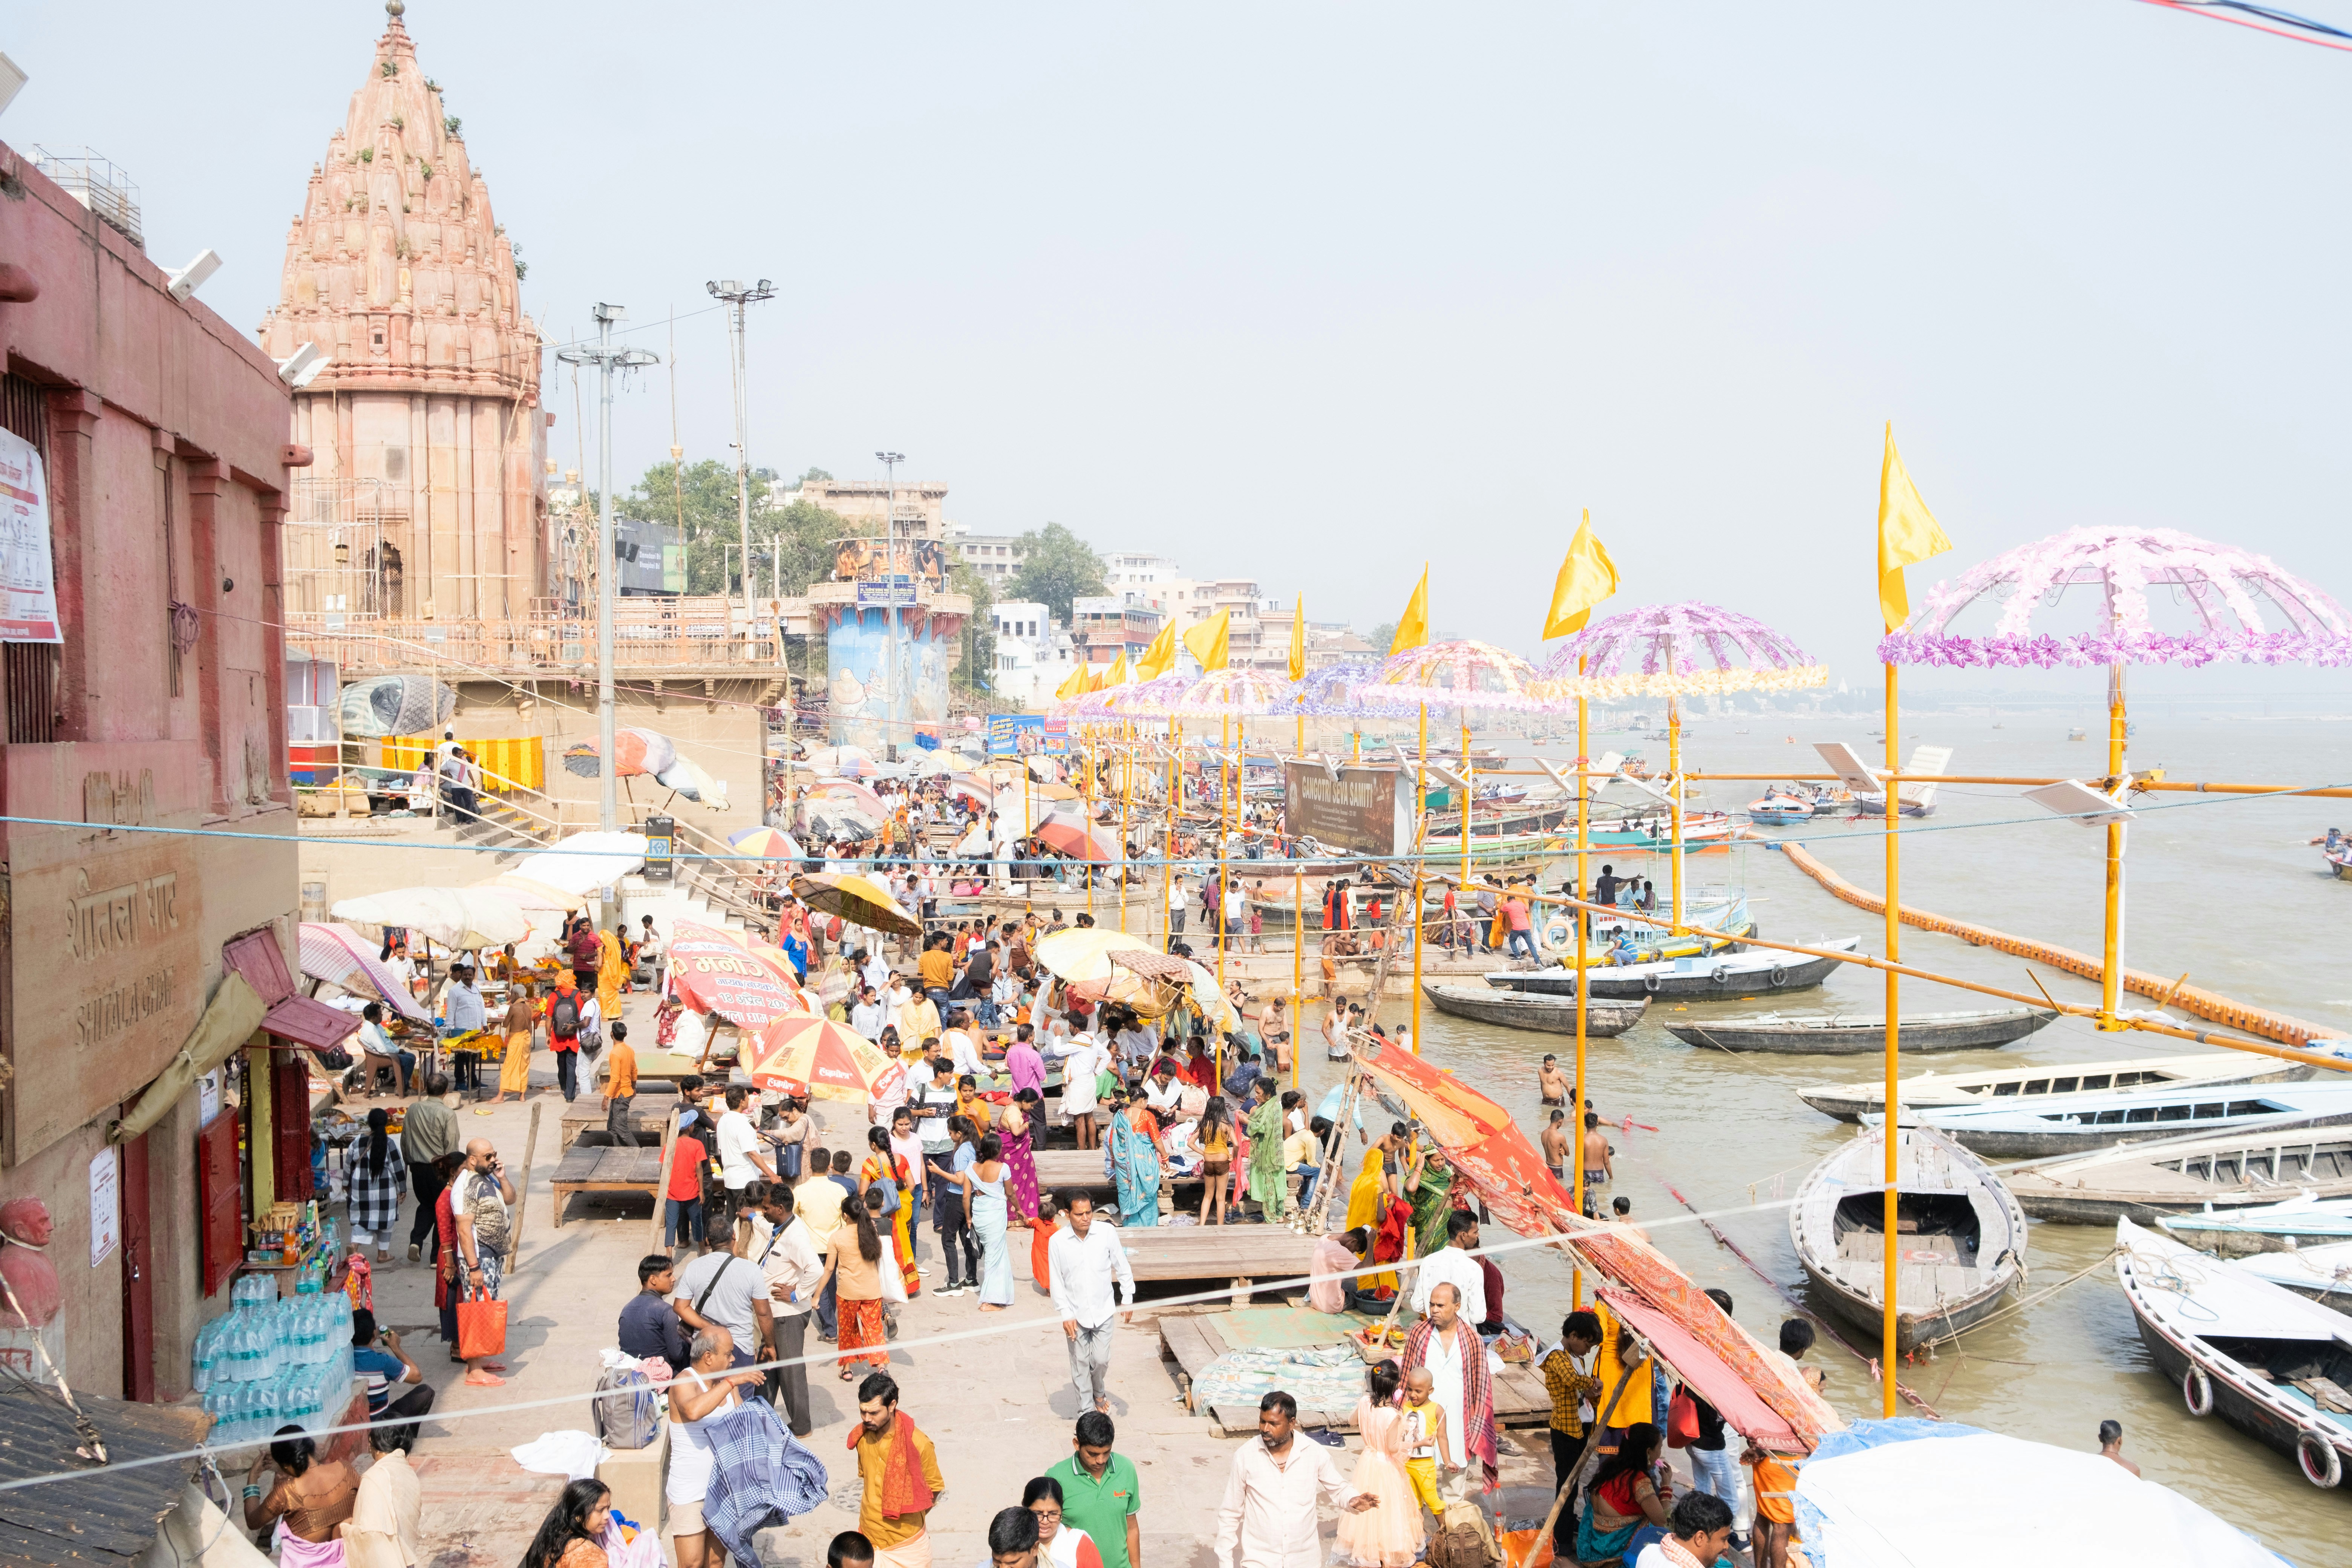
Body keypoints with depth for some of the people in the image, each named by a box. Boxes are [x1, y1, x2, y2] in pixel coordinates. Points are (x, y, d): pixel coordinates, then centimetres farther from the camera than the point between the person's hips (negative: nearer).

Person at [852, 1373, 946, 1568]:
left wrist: (908, 1519, -4)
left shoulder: (918, 1444, -19)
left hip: (906, 1543, -3)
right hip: (870, 1539, 3)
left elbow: (935, 1488, -4)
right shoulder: (861, 1437, -5)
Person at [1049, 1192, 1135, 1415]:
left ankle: (1099, 1393, 37)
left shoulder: (1107, 1233, -13)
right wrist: (1066, 1314, -9)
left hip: (1103, 1310, 0)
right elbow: (1057, 1281, -6)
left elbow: (1122, 1267, 0)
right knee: (1080, 1364, 8)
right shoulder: (1057, 1241, -13)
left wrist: (1128, 1299, 0)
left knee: (1101, 1360, 5)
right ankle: (1087, 1409, 24)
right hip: (1076, 1313, 0)